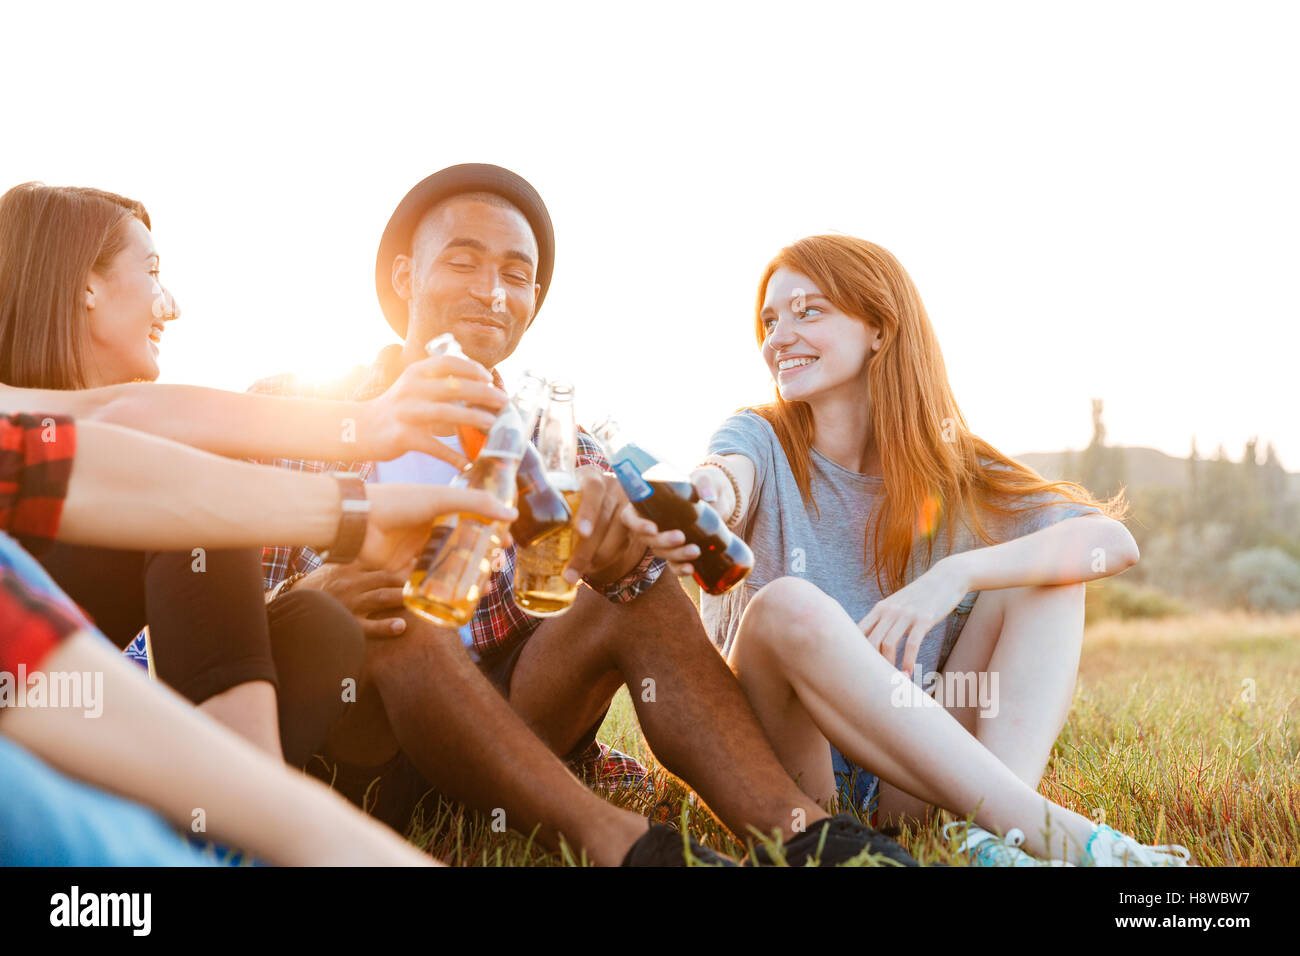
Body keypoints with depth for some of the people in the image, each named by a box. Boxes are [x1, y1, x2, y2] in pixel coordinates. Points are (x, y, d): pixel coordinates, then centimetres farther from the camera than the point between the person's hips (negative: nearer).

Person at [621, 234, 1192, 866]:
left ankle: (998, 836, -28)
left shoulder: (952, 475, 4)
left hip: (908, 777, 3)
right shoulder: (763, 442, 1)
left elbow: (1115, 541, -11)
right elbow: (729, 477, -26)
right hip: (780, 761, -2)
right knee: (789, 605, -31)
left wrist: (957, 574, -27)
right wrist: (707, 494, -52)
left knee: (1047, 575, -9)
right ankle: (1050, 829, -34)